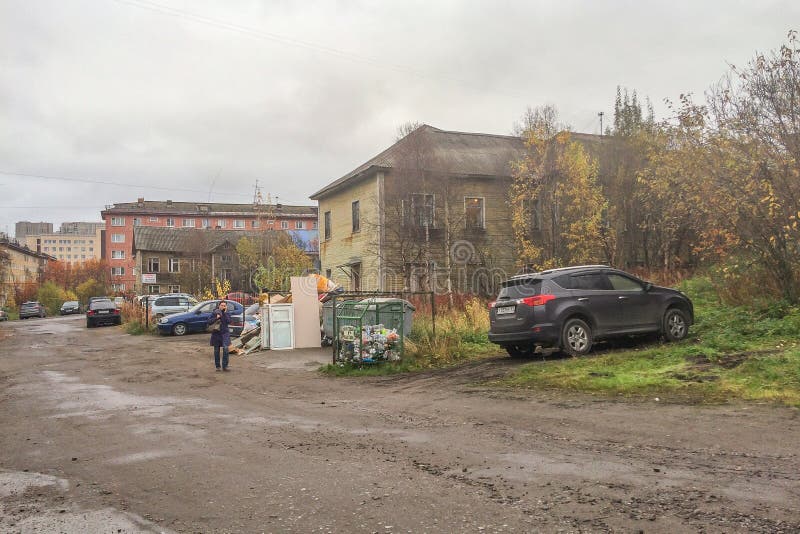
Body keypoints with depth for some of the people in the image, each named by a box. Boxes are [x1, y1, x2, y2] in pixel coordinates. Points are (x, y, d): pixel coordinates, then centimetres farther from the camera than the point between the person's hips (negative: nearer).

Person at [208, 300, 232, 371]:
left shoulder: (227, 313, 3)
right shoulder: (214, 313, 2)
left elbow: (229, 321, -13)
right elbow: (209, 322, -5)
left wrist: (224, 313, -13)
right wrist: (216, 318, -17)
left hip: (225, 333, -1)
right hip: (216, 333, 1)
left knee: (225, 348, -15)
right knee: (216, 350, 7)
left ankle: (225, 366, -9)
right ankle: (217, 366, 19)